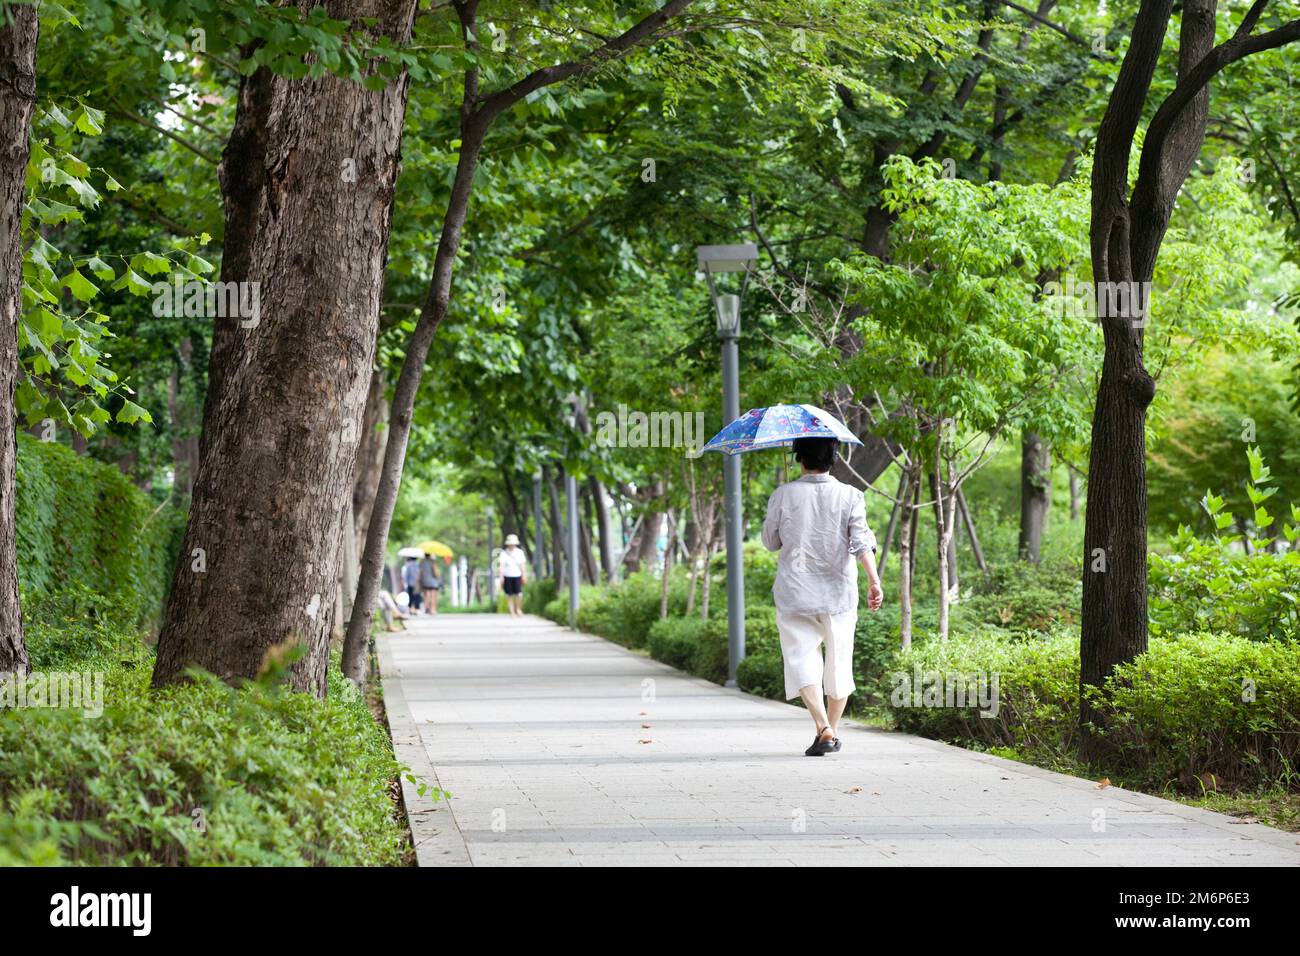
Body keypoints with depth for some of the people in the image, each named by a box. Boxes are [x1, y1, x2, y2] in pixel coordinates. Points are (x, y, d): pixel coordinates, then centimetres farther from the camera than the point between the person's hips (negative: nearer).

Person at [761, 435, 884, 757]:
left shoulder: (783, 495, -2)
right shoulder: (849, 496, -2)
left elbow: (770, 541, 9)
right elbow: (861, 541, -14)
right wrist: (874, 580, -20)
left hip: (795, 594, -1)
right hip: (838, 594, 1)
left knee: (801, 659, -1)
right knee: (839, 662, 14)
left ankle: (823, 727, -20)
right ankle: (834, 730, 22)